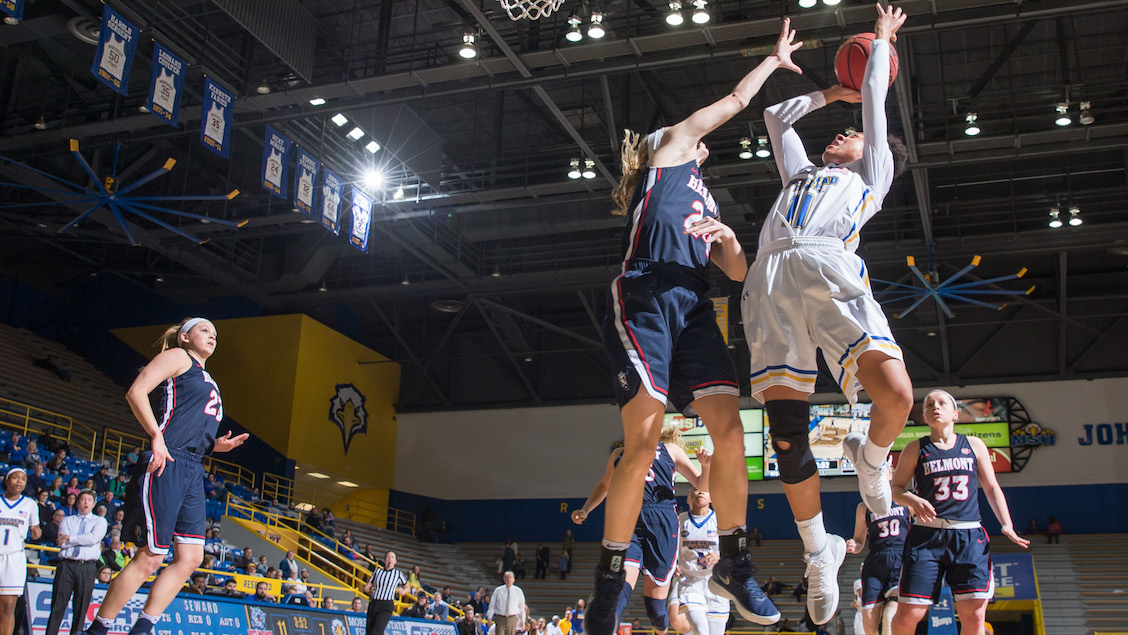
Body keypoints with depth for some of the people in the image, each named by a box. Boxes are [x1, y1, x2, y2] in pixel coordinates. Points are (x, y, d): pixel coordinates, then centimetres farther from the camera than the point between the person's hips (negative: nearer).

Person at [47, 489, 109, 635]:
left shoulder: (99, 521, 14)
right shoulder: (67, 520, 17)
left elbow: (94, 538, -7)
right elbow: (62, 543, 2)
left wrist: (70, 538, -3)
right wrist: (83, 540, -3)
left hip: (88, 567, -1)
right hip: (66, 564, 1)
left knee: (81, 608, -1)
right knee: (57, 606, -4)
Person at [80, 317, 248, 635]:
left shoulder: (209, 382, 28)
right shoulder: (178, 357, 4)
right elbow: (136, 392, -10)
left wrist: (219, 445, 12)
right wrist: (156, 436, -18)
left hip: (193, 472, 9)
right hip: (166, 465, -9)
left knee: (190, 558, 2)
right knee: (150, 557, -9)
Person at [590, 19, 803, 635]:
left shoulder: (704, 205, 34)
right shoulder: (668, 152, 20)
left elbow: (739, 271, 26)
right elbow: (733, 100, 24)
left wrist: (728, 239, 6)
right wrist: (774, 58, 36)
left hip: (695, 311, 7)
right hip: (644, 301, -7)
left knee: (730, 431, -9)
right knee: (643, 444, -14)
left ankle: (734, 564, 3)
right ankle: (608, 582, -6)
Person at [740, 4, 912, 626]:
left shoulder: (870, 177, 32)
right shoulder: (800, 172, 41)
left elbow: (875, 104, 37)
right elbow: (775, 115, 52)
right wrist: (827, 94, 59)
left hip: (828, 268, -2)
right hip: (770, 275, 3)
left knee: (895, 396, -24)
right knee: (786, 433, -8)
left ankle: (868, 456, 11)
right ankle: (818, 552, 9)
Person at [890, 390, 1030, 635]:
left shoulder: (974, 445, 13)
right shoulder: (916, 448, 7)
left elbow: (992, 488, 17)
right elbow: (896, 488, 9)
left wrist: (1007, 525, 4)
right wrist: (913, 501, -12)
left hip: (969, 536, 2)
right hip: (927, 535, -1)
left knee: (974, 615, -7)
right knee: (908, 615, -8)